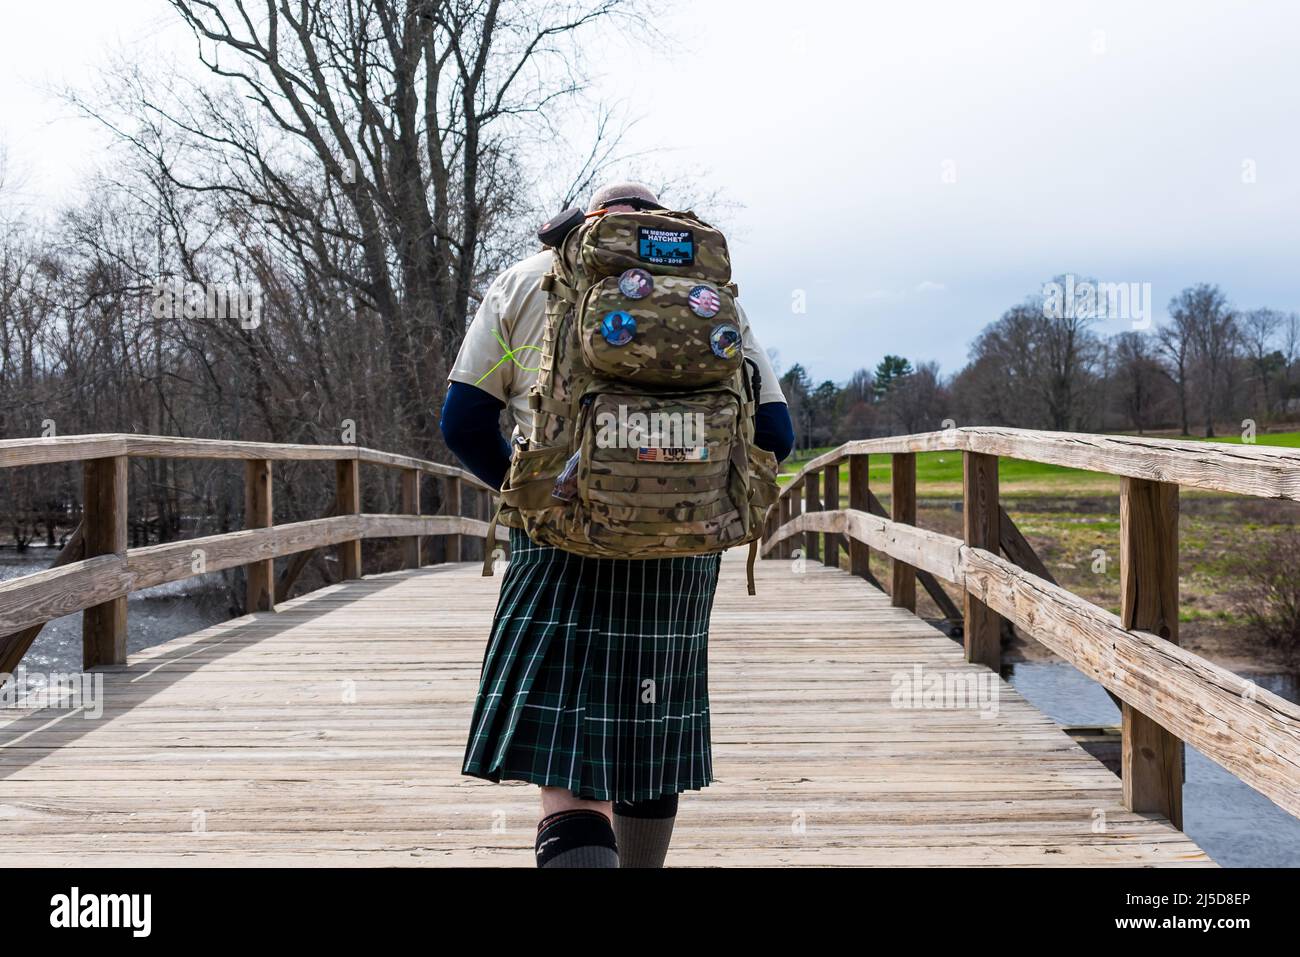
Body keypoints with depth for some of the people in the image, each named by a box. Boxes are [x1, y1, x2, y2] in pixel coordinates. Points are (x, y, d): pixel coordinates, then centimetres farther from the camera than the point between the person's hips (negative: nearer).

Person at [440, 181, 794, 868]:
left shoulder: (526, 283, 6)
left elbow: (463, 423, 3)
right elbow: (774, 434, 5)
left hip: (562, 547, -2)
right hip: (681, 553, 3)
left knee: (571, 772, -9)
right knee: (653, 733, 21)